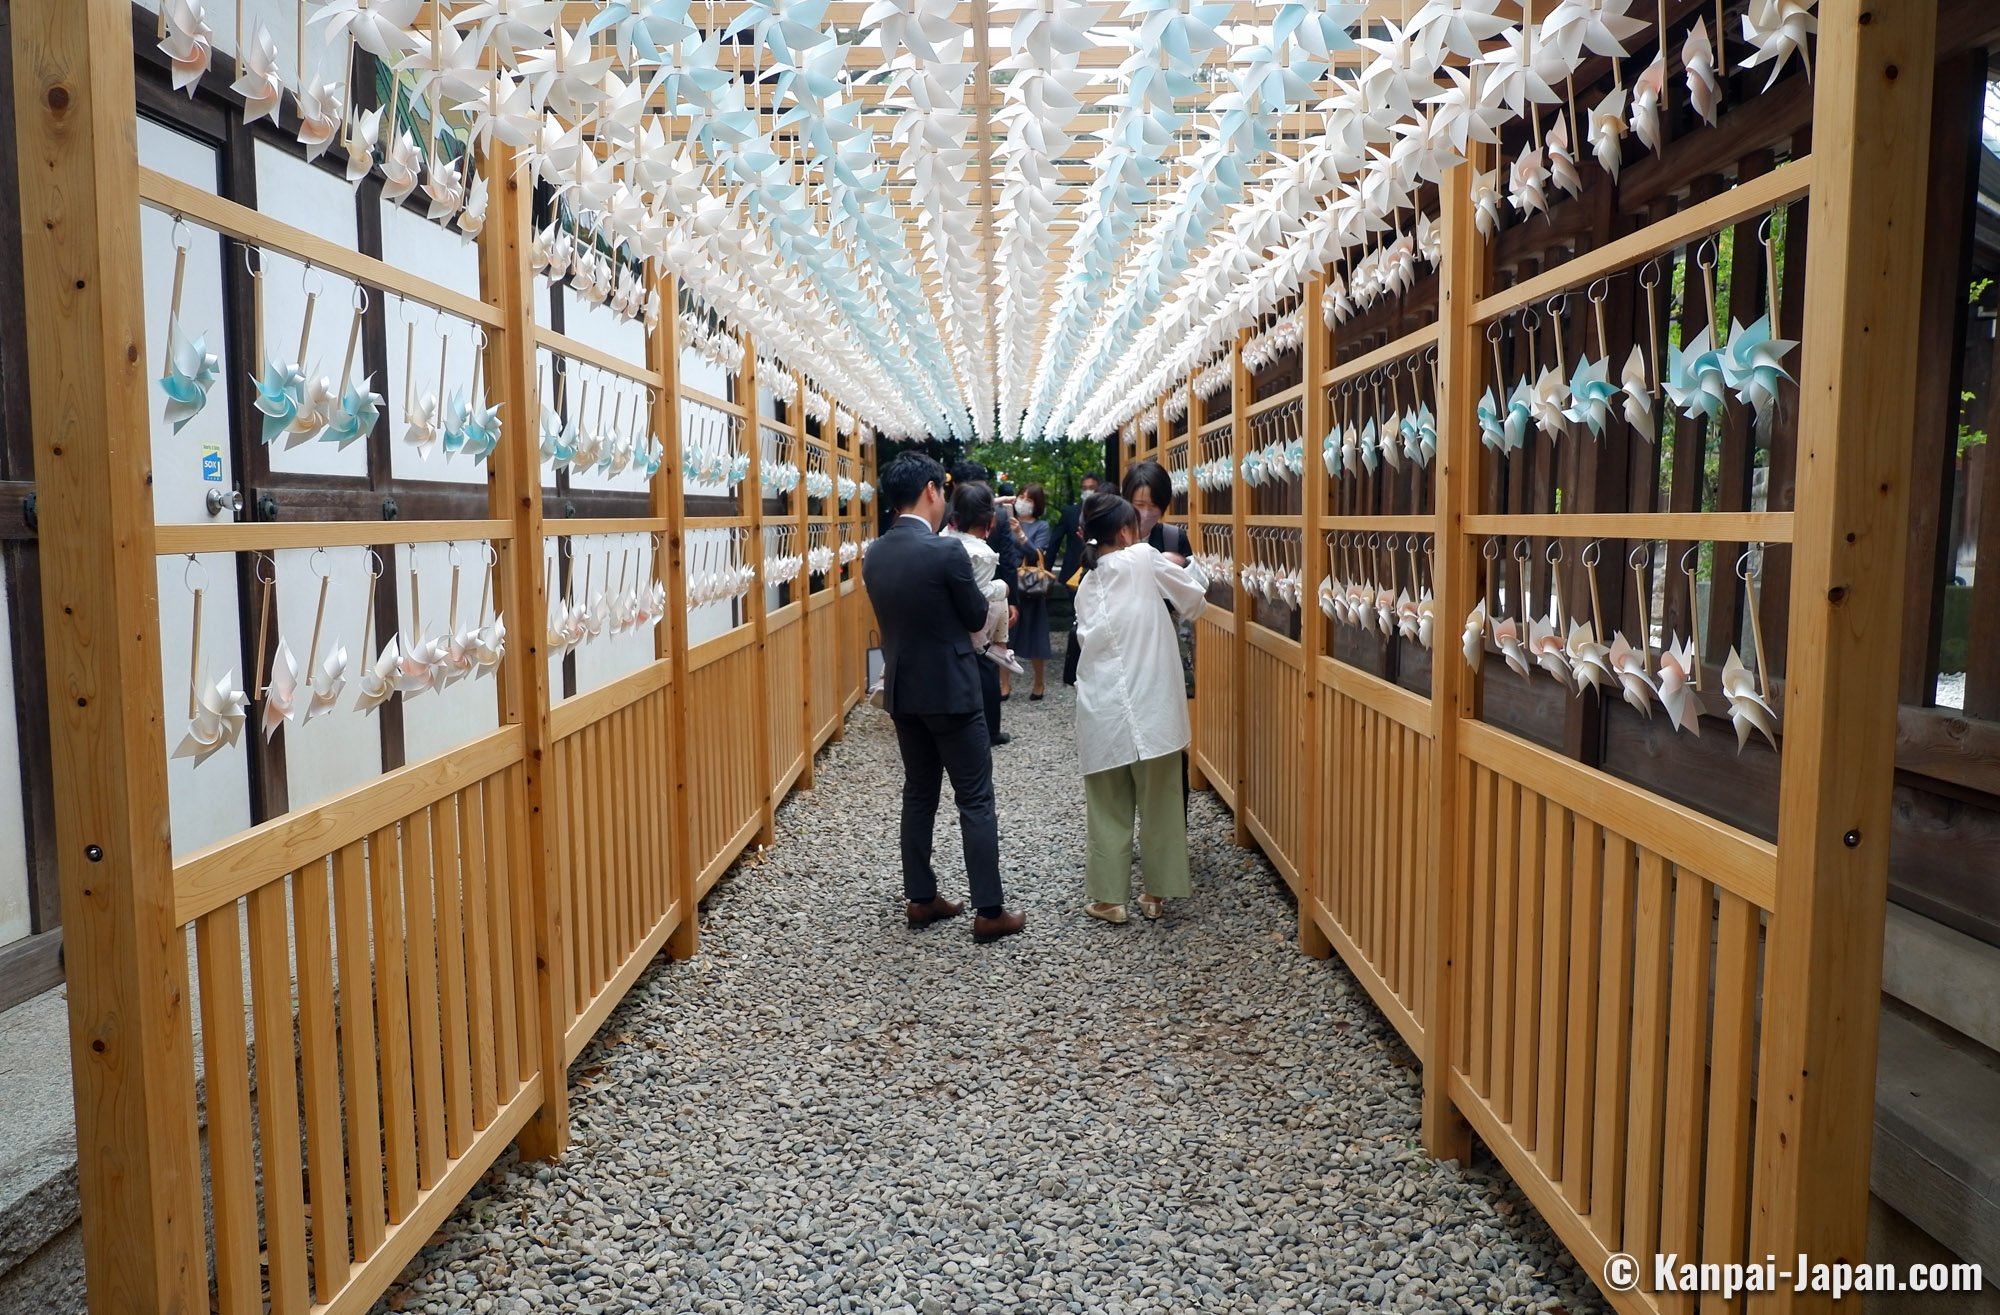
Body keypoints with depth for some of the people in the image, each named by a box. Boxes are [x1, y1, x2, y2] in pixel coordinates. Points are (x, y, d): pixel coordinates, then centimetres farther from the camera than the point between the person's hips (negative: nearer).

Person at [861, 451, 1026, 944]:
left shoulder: (874, 555, 2)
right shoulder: (945, 553, -19)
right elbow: (976, 618, -8)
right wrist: (990, 600, 15)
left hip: (902, 691, 7)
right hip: (950, 692, -7)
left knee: (918, 793, 16)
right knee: (975, 800, 1)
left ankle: (921, 898, 22)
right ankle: (989, 911, 4)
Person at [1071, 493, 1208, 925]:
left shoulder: (1087, 585, 11)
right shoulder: (1143, 559, -4)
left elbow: (1093, 638, 10)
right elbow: (1194, 599, 3)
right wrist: (1178, 567, 23)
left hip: (1103, 707, 4)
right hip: (1149, 705, -4)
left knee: (1108, 806, 11)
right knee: (1158, 803, 10)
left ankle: (1109, 897, 14)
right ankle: (1156, 893, 18)